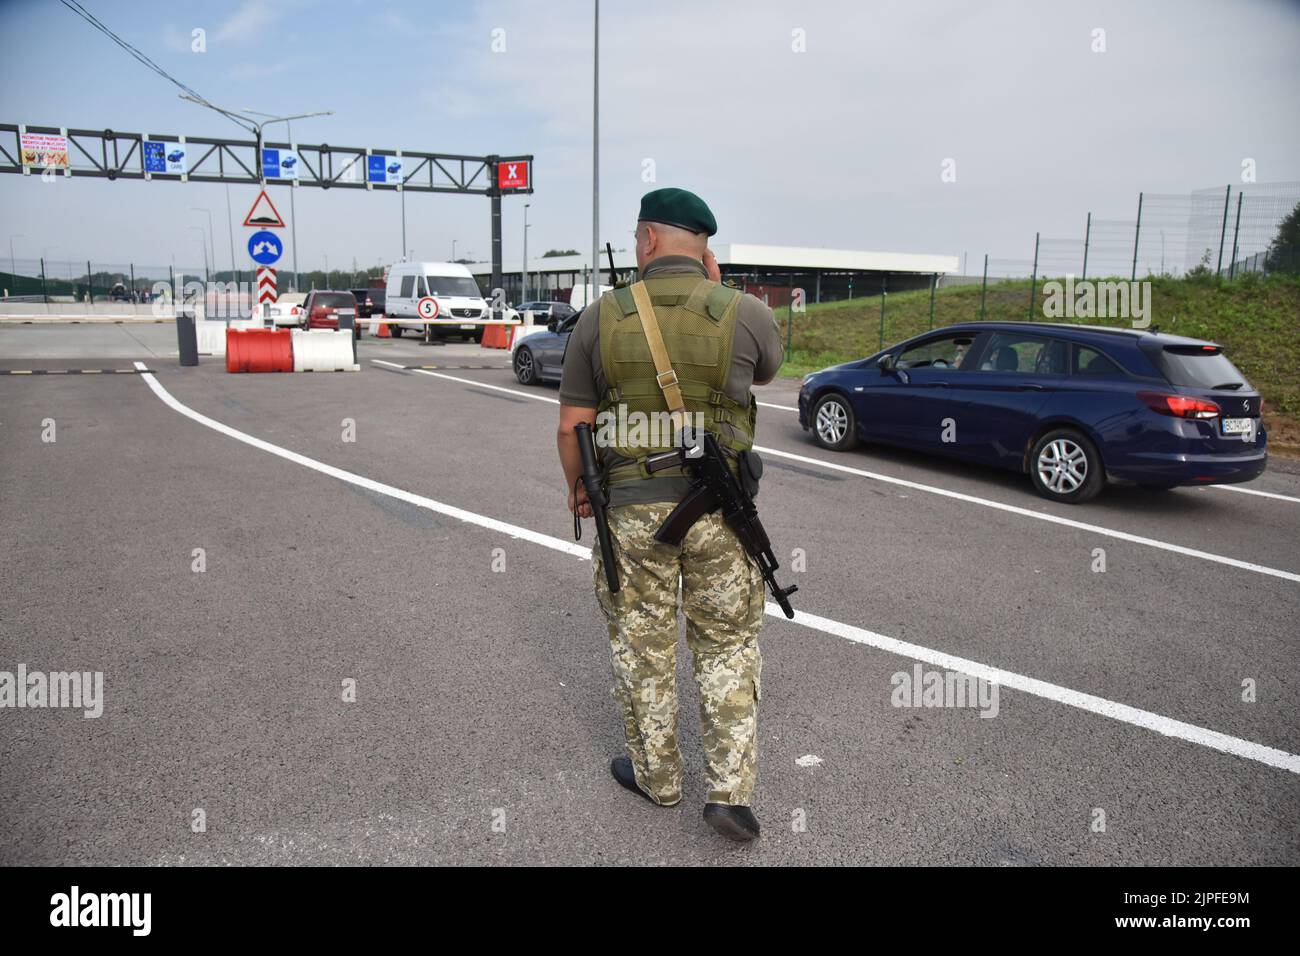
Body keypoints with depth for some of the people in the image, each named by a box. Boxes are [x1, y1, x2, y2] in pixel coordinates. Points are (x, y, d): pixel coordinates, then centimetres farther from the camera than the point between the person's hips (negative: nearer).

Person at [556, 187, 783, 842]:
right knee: (728, 646, 15)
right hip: (719, 512, 0)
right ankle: (730, 790, 15)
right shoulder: (746, 314, -6)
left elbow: (571, 427, -2)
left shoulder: (600, 317, -5)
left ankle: (656, 777, 33)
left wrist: (576, 489, 16)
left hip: (631, 510, 0)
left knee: (642, 646, 16)